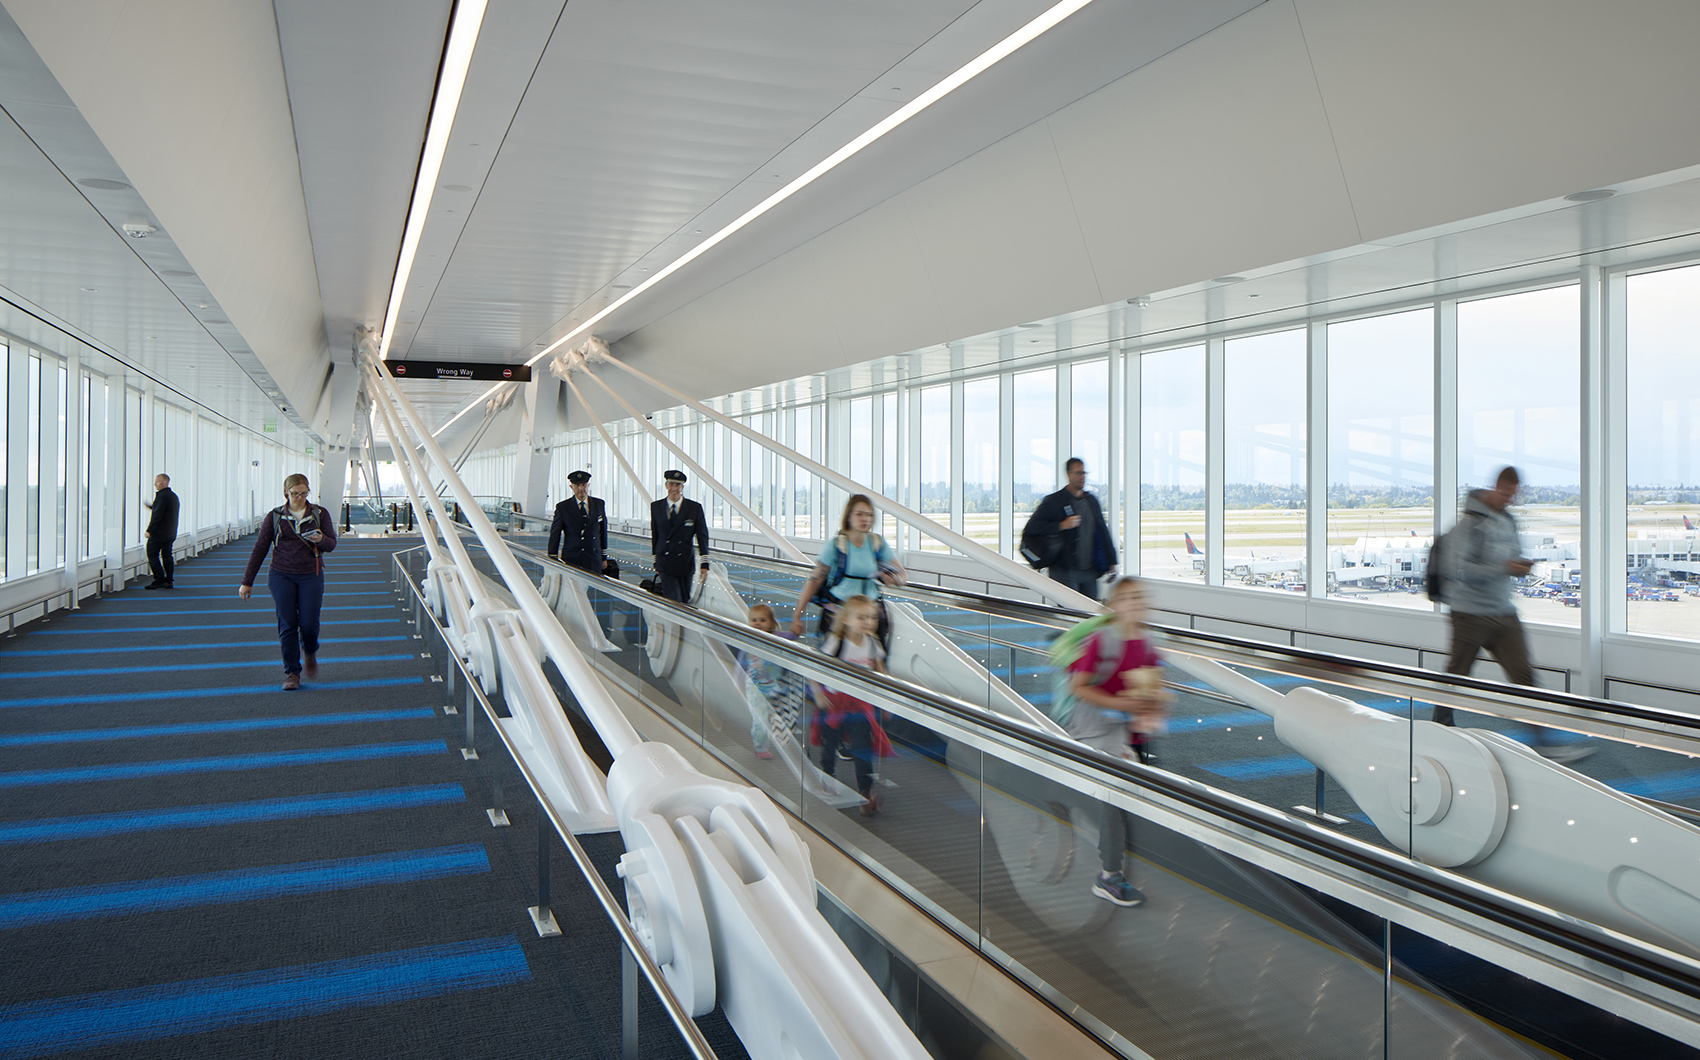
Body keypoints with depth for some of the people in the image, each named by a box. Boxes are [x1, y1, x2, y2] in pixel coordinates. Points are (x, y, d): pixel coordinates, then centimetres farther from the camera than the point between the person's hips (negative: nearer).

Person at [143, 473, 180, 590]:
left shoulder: (162, 496, -15)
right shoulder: (174, 496, 13)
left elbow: (157, 515, -20)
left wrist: (149, 530, -16)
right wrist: (151, 506, 18)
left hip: (159, 532, -9)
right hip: (171, 534, 9)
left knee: (152, 554, -2)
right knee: (167, 555, 11)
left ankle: (159, 580, -6)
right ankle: (168, 581, 11)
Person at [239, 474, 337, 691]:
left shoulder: (320, 514, 3)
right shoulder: (275, 516, 3)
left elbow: (332, 544, 3)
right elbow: (260, 549, 5)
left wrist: (321, 540, -22)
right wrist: (247, 582, 4)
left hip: (311, 576, 0)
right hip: (282, 576, 0)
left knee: (309, 623, -7)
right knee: (287, 624, -4)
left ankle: (310, 653, 27)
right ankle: (292, 673, 5)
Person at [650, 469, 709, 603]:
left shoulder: (695, 508, 1)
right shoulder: (656, 507, 4)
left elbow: (702, 537, 2)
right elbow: (654, 536, 11)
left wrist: (704, 564, -3)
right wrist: (655, 563, 13)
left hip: (686, 564, 1)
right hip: (665, 565, -1)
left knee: (685, 601, 9)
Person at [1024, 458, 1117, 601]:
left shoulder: (1092, 501, 14)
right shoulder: (1053, 502, -4)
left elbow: (1103, 531, 20)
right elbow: (1032, 527, -11)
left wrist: (1111, 562, 16)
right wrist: (1061, 525, -19)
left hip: (1089, 571, 6)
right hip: (1064, 571, -5)